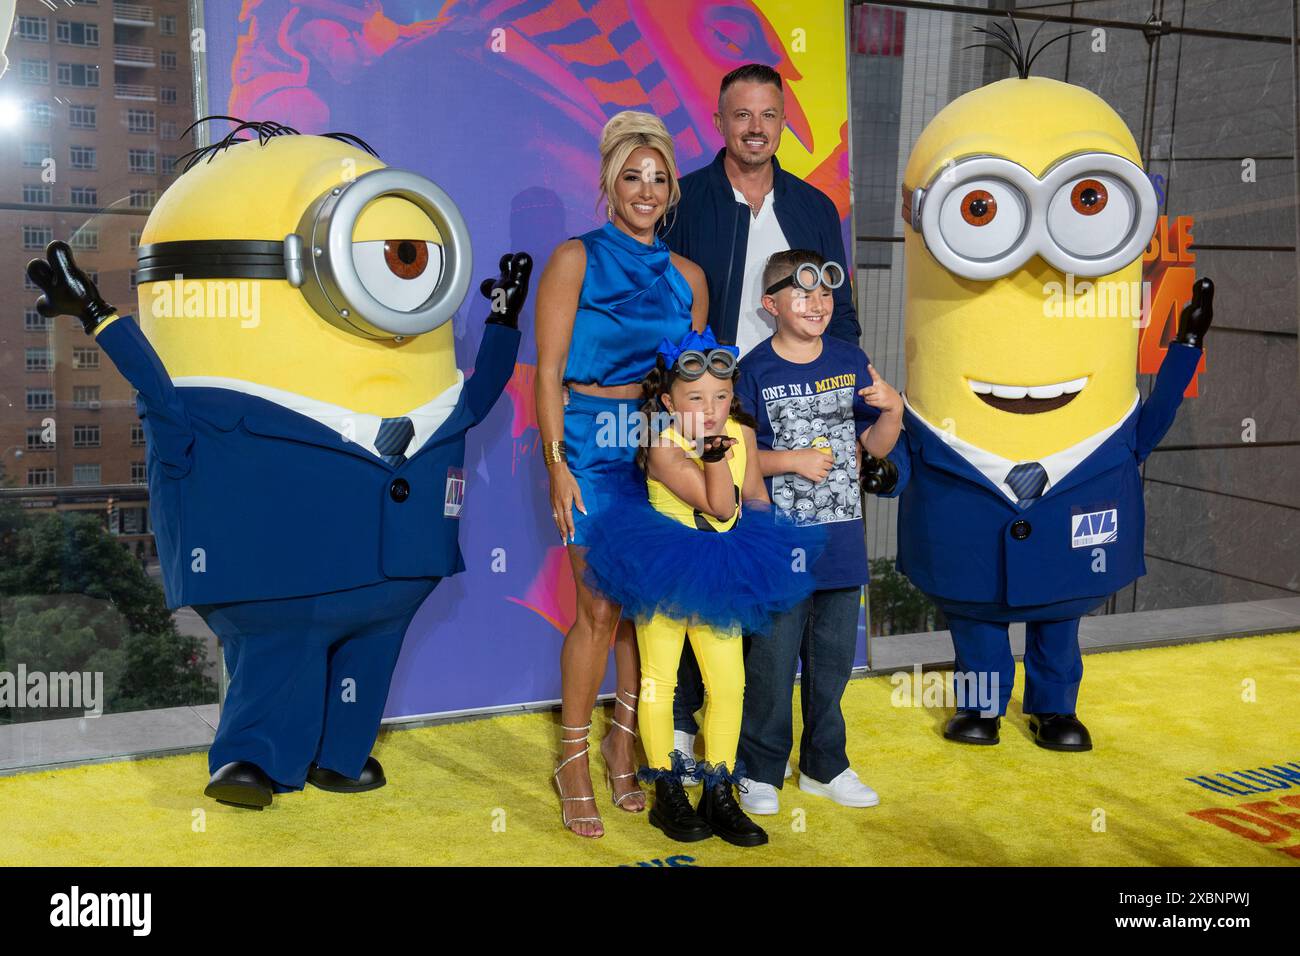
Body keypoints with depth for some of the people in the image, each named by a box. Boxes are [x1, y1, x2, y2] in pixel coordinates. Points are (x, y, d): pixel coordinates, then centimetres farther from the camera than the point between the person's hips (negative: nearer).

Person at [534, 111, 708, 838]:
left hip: (665, 449, 4)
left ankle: (624, 745, 24)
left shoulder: (686, 276, 10)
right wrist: (557, 463, -12)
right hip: (593, 443, -4)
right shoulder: (577, 260, -1)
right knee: (601, 609, -6)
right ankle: (575, 761, 11)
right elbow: (549, 373, -5)